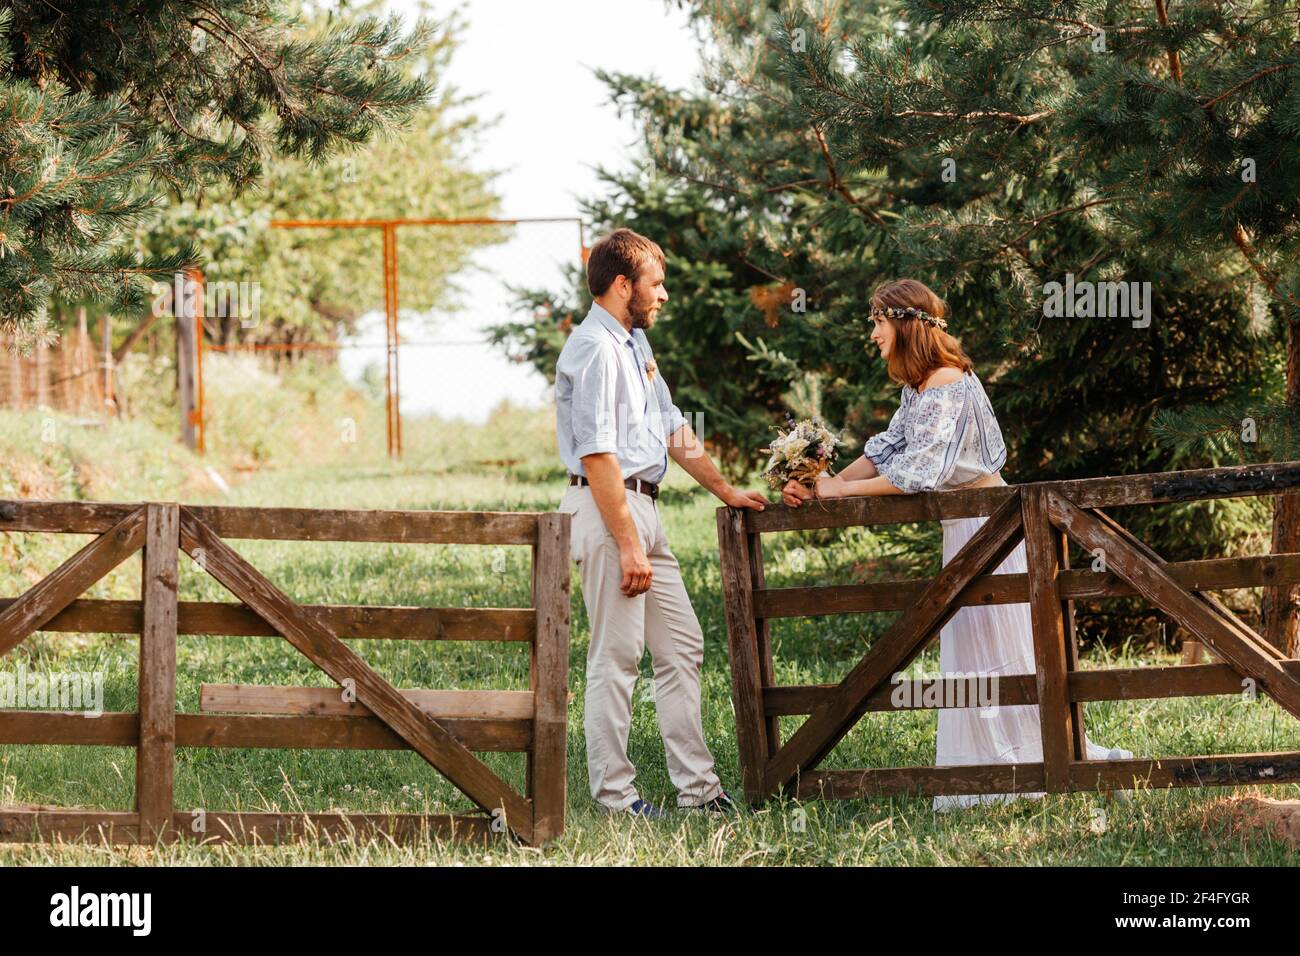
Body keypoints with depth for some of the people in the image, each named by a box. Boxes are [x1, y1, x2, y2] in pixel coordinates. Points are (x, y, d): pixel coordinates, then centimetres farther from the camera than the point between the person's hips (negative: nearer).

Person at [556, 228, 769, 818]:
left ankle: (697, 786, 15)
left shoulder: (635, 343, 17)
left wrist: (725, 490, 26)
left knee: (682, 647, 11)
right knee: (617, 656, -6)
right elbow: (598, 456, -20)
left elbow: (673, 428, 25)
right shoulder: (594, 350, -15)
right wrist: (628, 546, -22)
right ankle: (613, 794, 0)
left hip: (641, 509, 10)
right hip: (608, 510, -10)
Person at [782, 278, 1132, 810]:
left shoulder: (948, 388, -22)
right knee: (970, 647, 11)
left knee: (998, 648, -5)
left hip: (986, 524, -10)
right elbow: (887, 449, 8)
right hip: (966, 530, 10)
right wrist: (825, 486, -4)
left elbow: (917, 472, -25)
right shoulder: (917, 387, 10)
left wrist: (841, 489, -18)